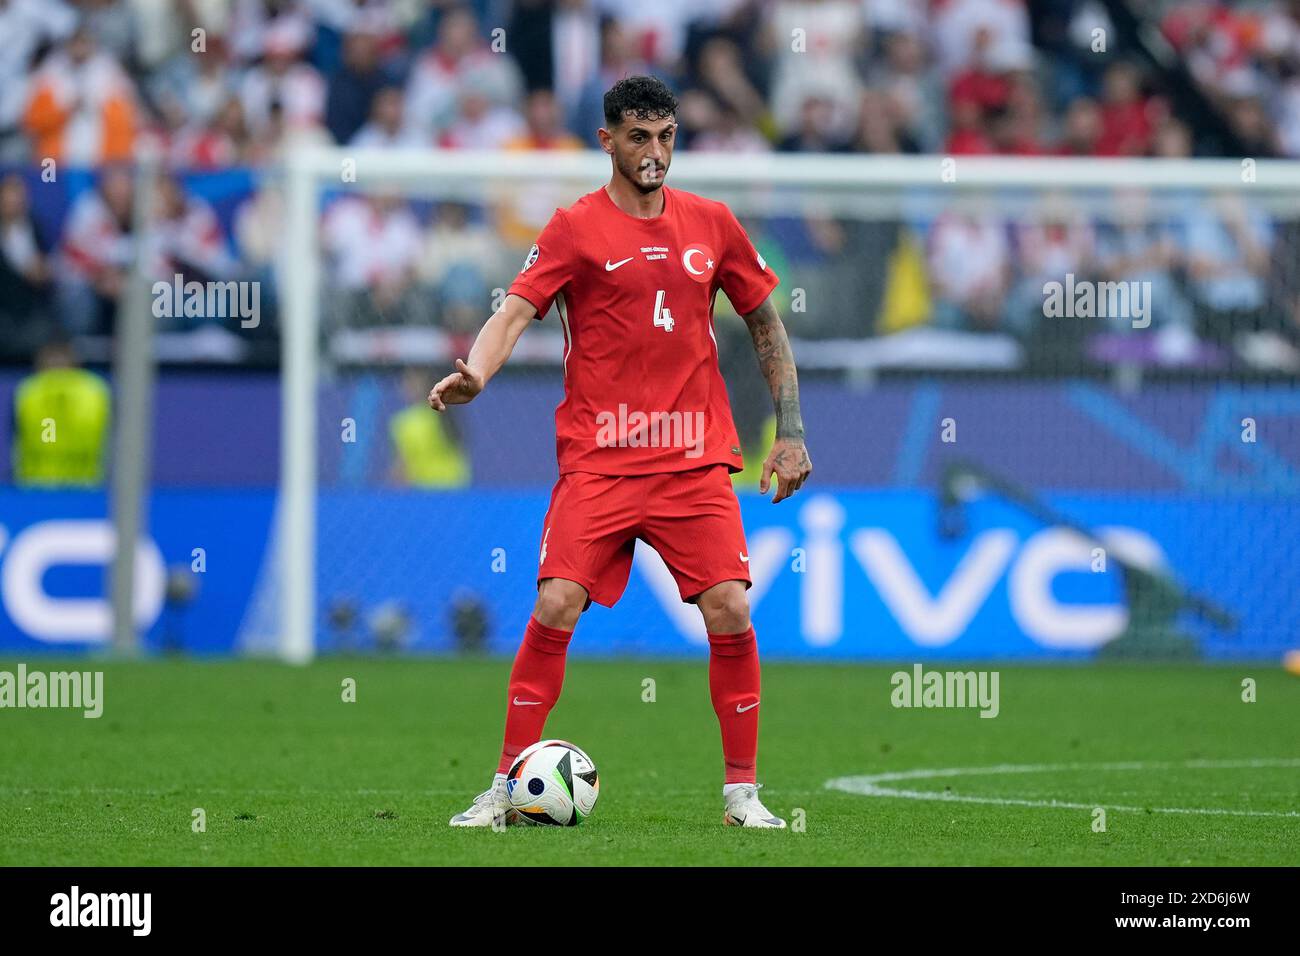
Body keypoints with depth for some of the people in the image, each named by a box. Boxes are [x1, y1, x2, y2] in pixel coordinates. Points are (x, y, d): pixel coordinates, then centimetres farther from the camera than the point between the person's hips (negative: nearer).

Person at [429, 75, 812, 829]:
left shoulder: (711, 224, 10)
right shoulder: (576, 229, 0)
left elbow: (766, 322, 19)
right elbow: (516, 313, -11)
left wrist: (790, 431, 13)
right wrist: (475, 373, -32)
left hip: (696, 460, 2)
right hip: (599, 459, -2)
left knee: (730, 613, -8)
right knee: (556, 608, -12)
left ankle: (743, 792, 5)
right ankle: (506, 788, -1)